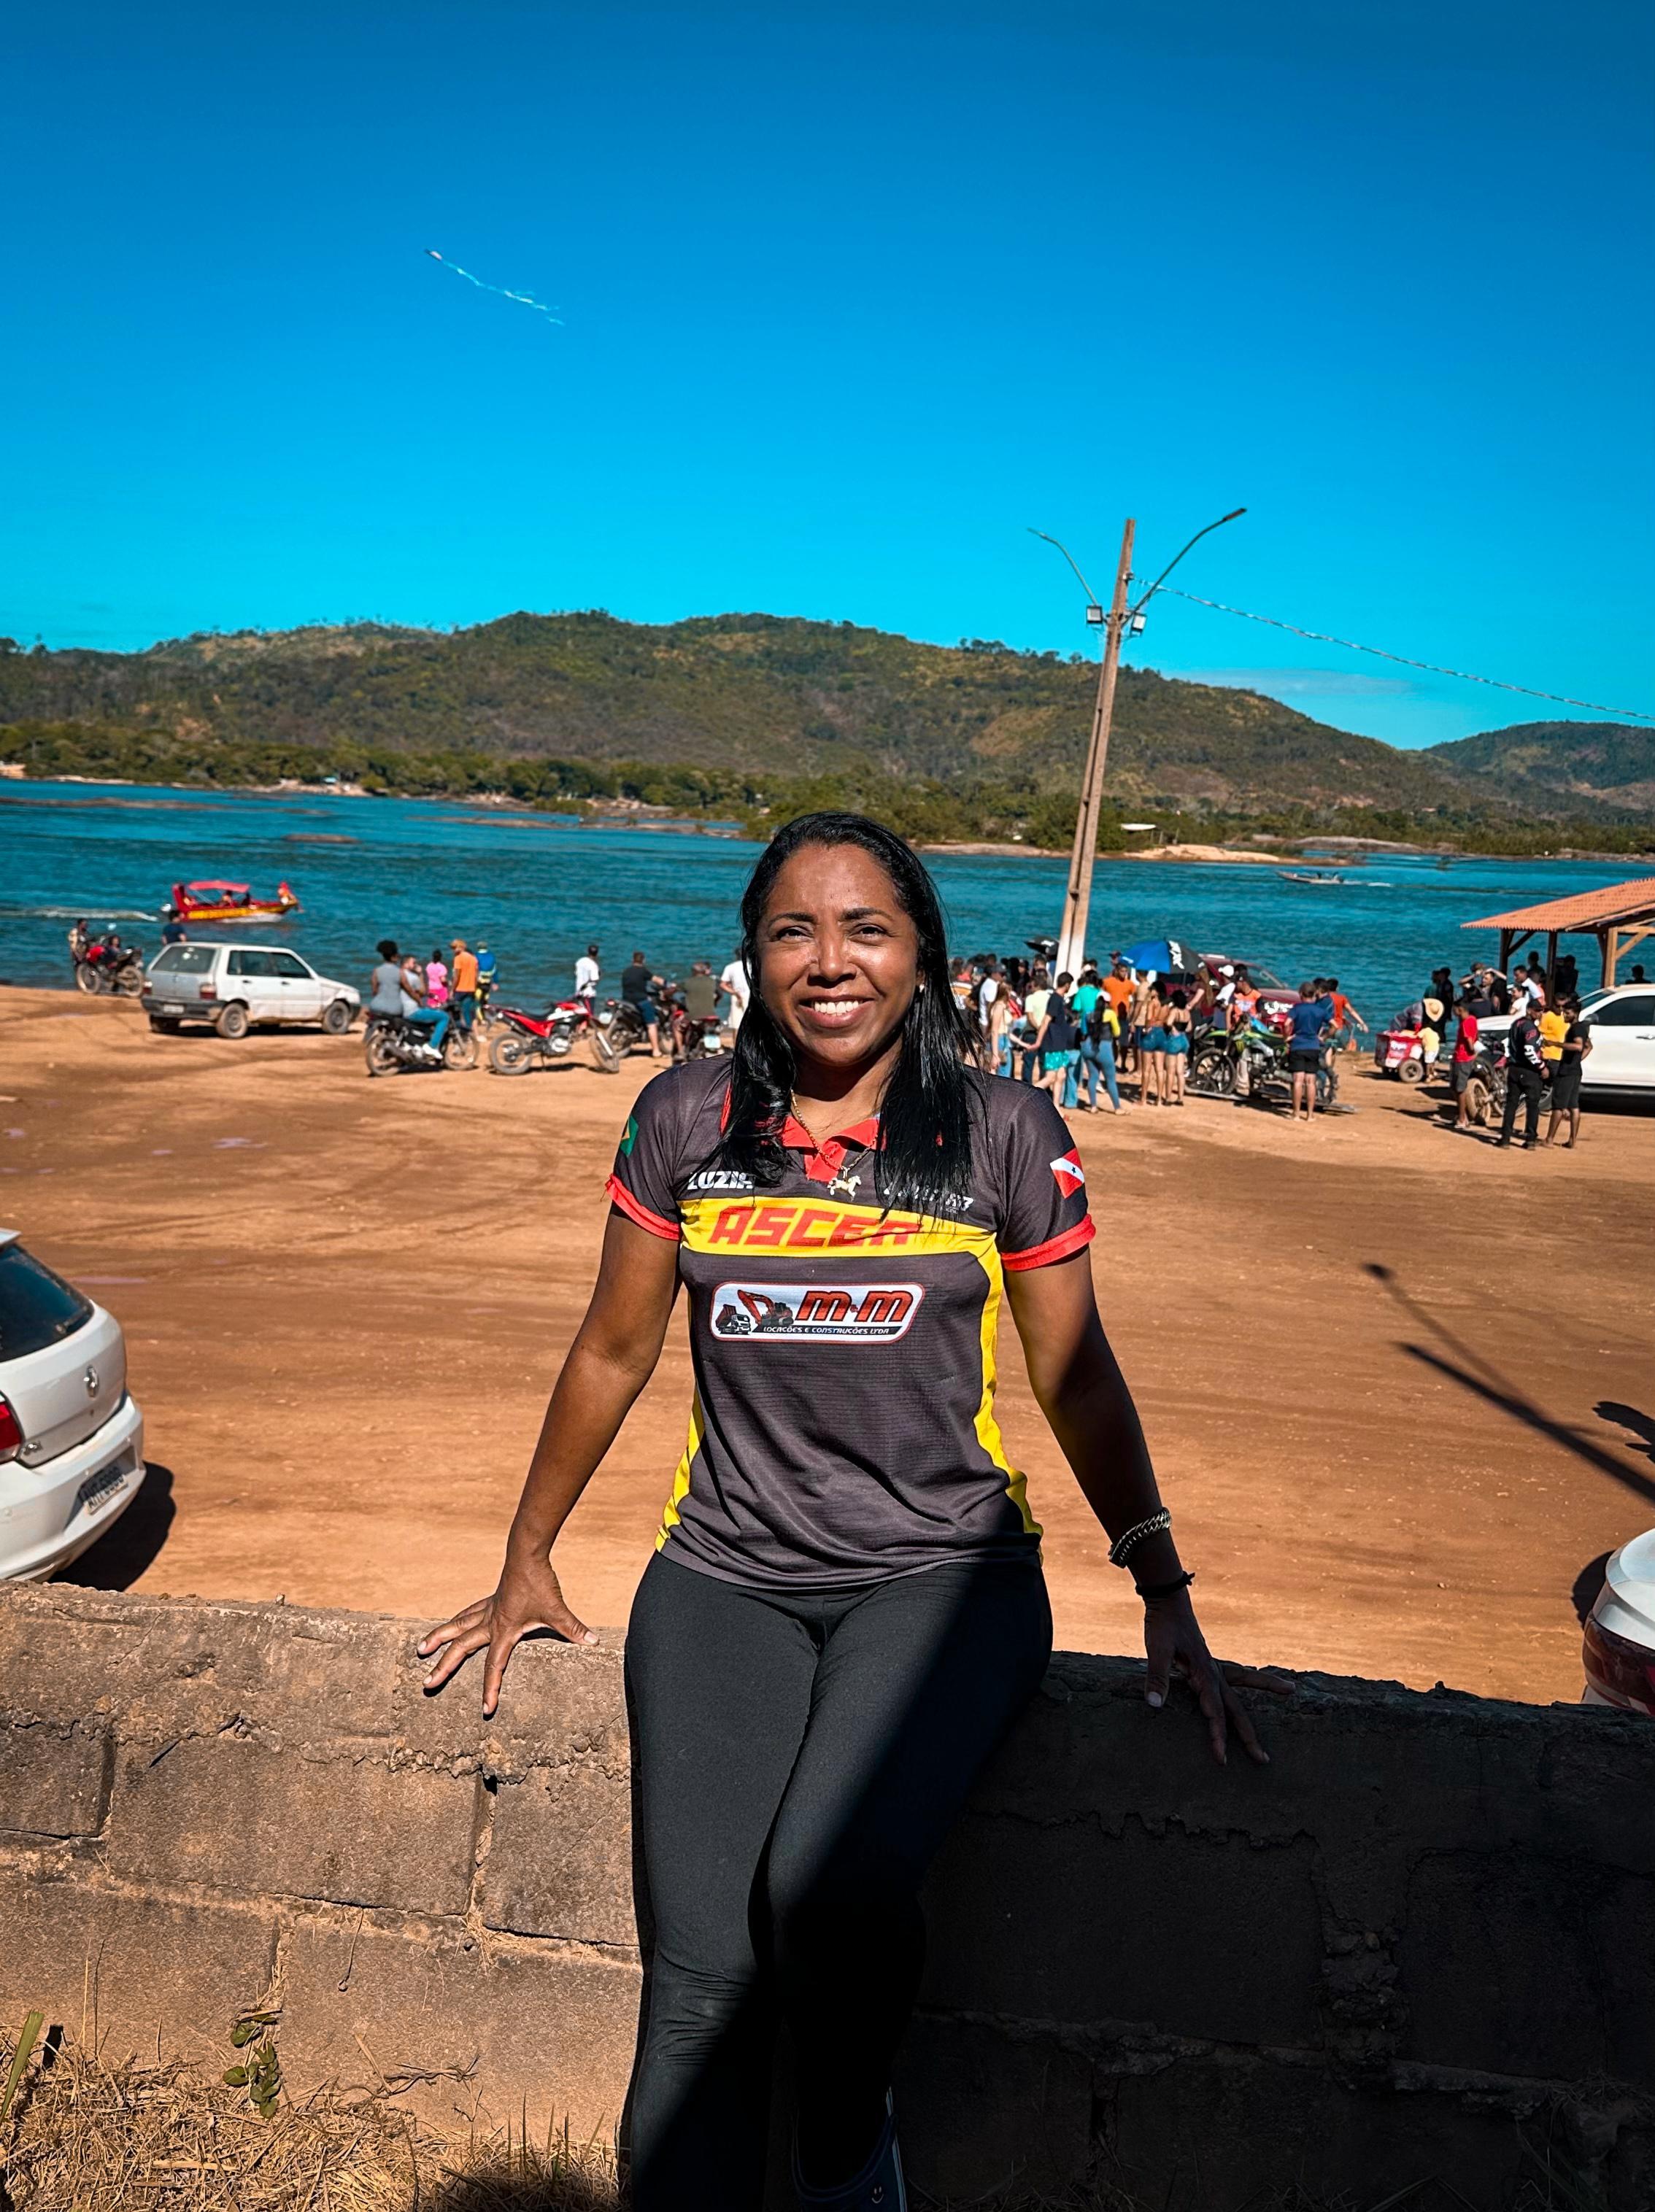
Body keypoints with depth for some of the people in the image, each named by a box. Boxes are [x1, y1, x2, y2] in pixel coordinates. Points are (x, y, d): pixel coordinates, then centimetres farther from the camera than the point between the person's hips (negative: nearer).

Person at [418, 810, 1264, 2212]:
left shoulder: (1004, 1129, -2)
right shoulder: (688, 1118, 2)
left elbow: (1077, 1371, 6)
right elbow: (614, 1350, 11)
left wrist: (1166, 1596, 6)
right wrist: (528, 1562, 17)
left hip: (942, 1570, -1)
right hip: (725, 1577, 2)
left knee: (830, 1881, -25)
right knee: (701, 1978, -13)